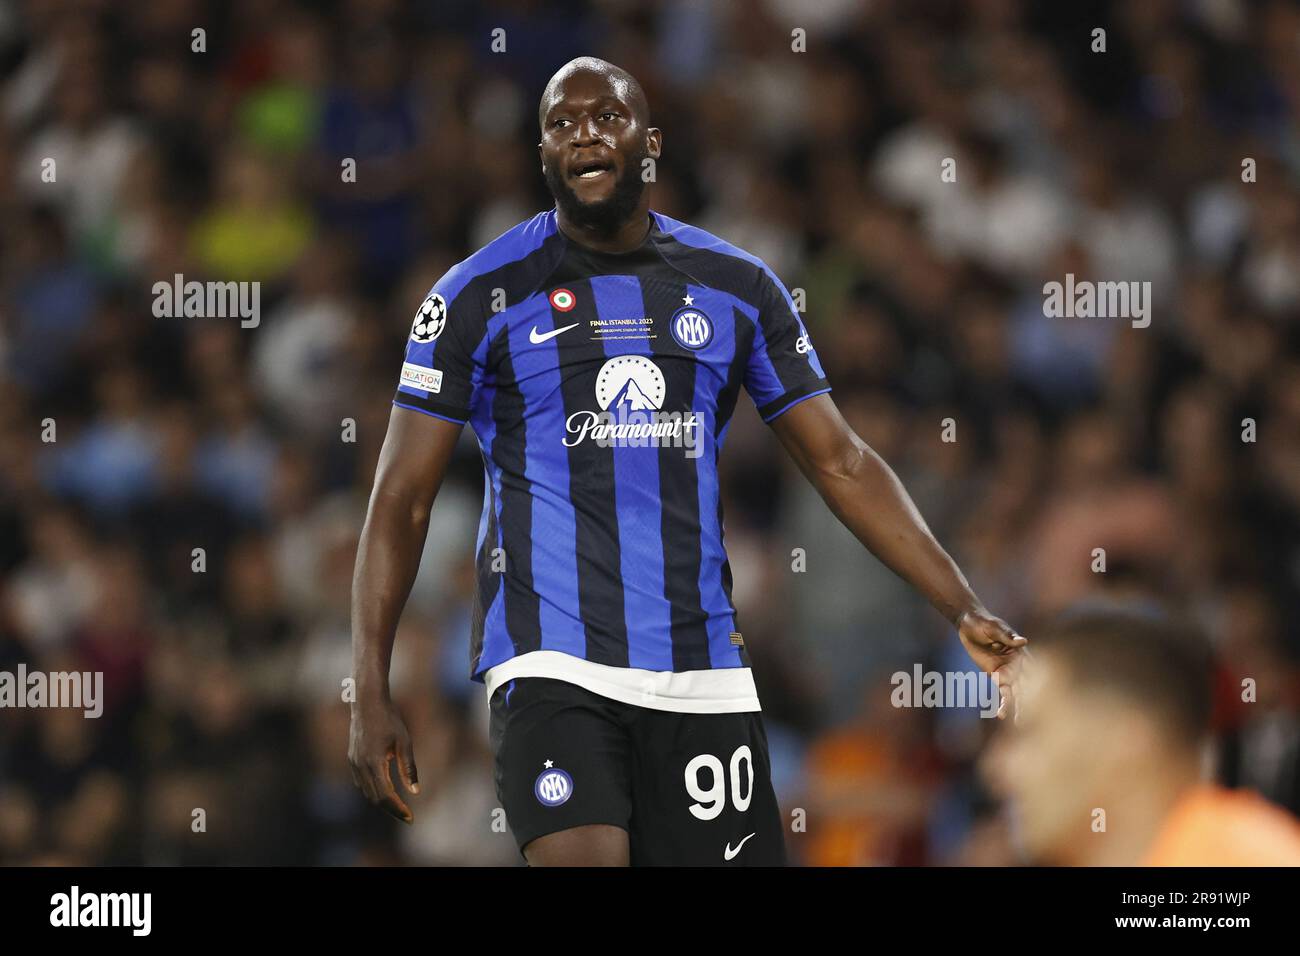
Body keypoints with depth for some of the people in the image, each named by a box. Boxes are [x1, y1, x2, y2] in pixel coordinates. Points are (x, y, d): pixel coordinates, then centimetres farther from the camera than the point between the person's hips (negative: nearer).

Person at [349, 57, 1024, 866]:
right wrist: (371, 696, -6)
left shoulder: (738, 289, 10)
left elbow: (841, 463, 13)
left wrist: (963, 609, 3)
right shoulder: (482, 295, 1)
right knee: (583, 860, -25)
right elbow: (401, 501, 2)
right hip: (552, 664, -4)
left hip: (702, 672, 4)